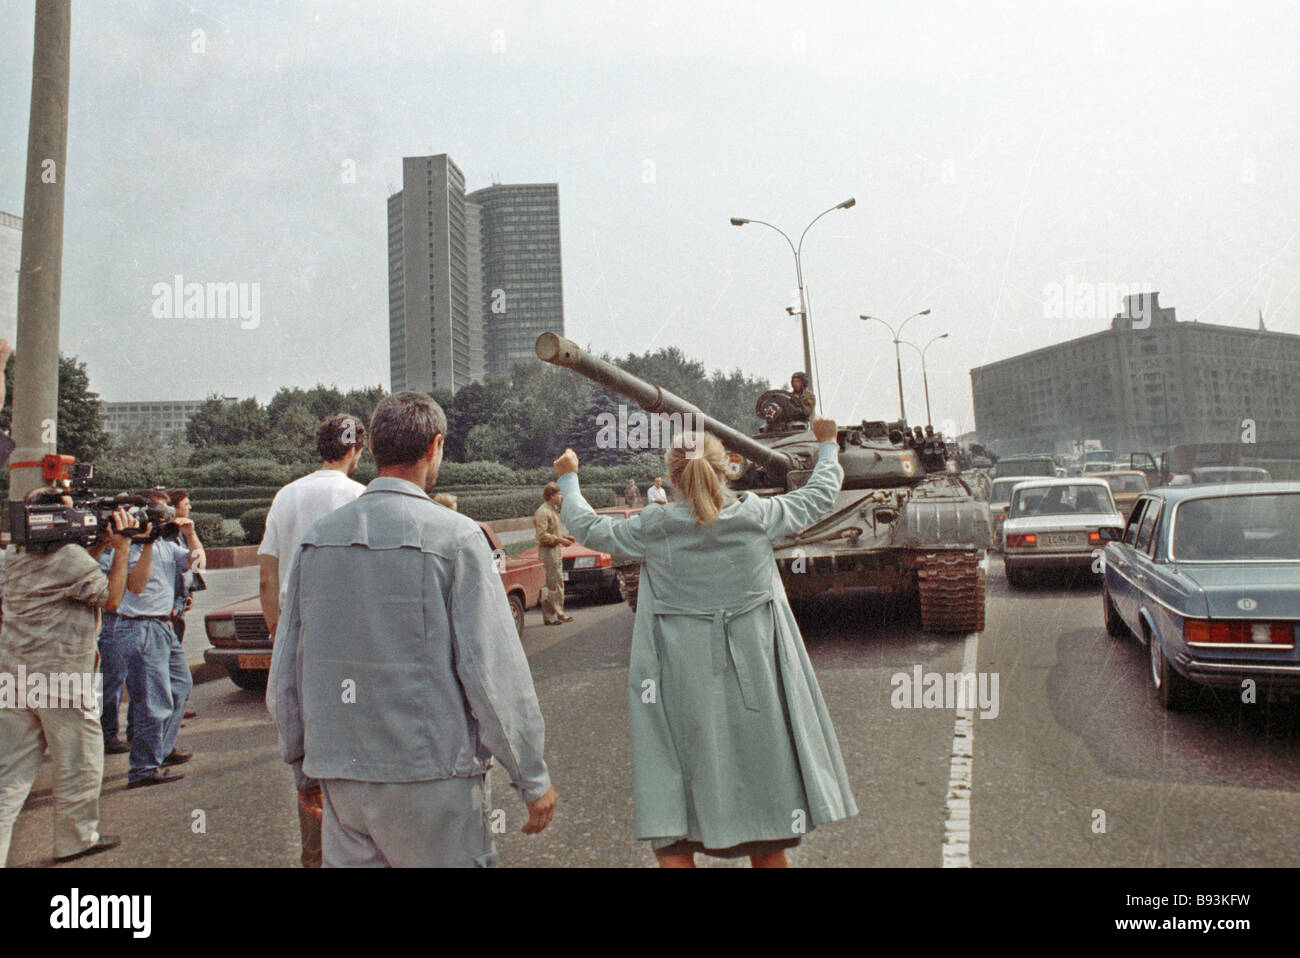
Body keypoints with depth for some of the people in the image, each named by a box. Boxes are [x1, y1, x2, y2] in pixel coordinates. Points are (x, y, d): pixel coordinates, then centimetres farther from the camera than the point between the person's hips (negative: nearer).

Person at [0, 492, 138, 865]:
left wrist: (100, 544, 14)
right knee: (79, 764, 9)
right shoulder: (70, 555, -15)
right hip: (61, 677, -7)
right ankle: (77, 840, 22)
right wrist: (121, 548, -3)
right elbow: (111, 598, -4)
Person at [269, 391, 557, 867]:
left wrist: (302, 763, 23)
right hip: (430, 775, -5)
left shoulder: (318, 537, 5)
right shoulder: (454, 536, -12)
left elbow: (286, 669, 11)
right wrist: (533, 777, -5)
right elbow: (493, 668, -14)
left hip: (339, 776, 6)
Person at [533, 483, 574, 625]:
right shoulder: (543, 512, -16)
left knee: (559, 583, 14)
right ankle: (549, 616, -3)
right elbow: (542, 536, -22)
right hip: (548, 551, -10)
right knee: (551, 584, -8)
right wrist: (560, 540, -20)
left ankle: (559, 613, 21)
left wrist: (565, 536, 11)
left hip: (556, 551, 10)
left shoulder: (553, 510, 17)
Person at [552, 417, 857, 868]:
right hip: (754, 687, 2)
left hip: (684, 694, -2)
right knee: (767, 839, 17)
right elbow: (821, 494, 13)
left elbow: (588, 527, 10)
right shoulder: (758, 516, -4)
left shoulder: (652, 529, -7)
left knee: (673, 838, 7)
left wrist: (568, 479, 28)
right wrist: (828, 445, 32)